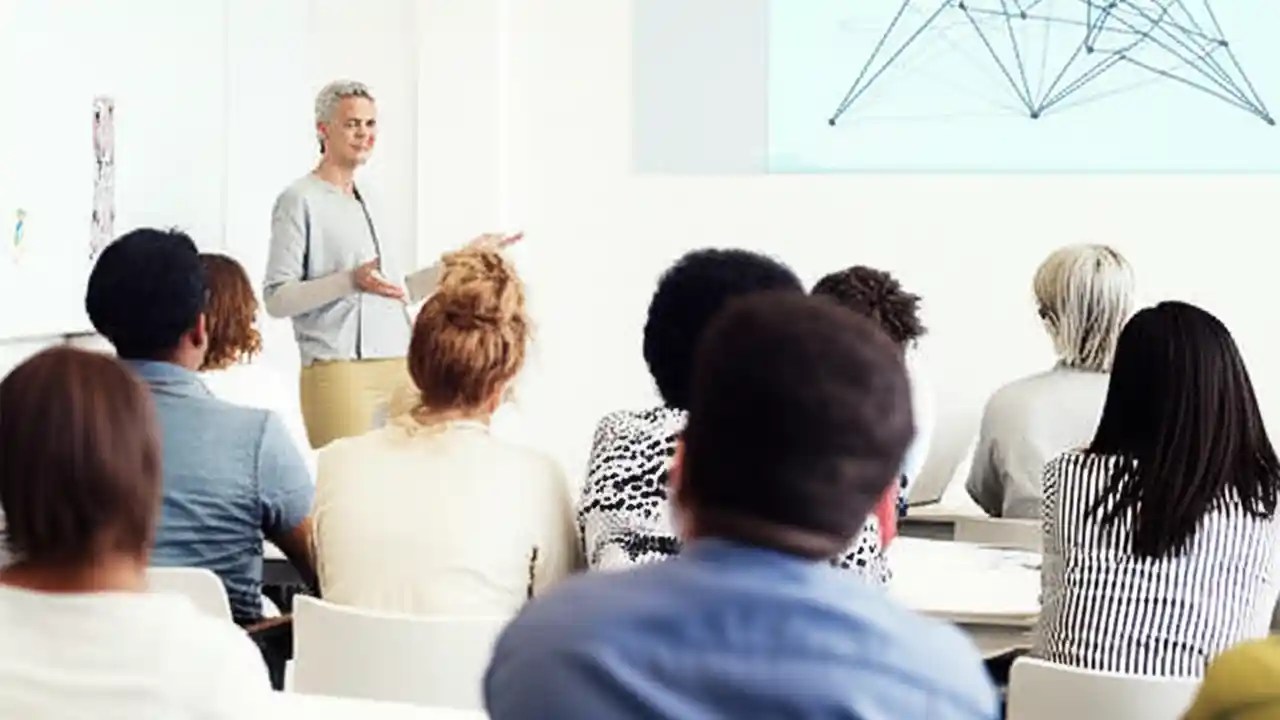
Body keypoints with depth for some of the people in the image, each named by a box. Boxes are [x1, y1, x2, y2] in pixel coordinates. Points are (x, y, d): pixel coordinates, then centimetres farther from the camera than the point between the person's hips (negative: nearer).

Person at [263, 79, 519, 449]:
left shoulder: (371, 202, 22)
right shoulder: (300, 200, -2)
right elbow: (276, 298, -10)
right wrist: (351, 281, -21)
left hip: (399, 367, 7)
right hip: (340, 372, -7)